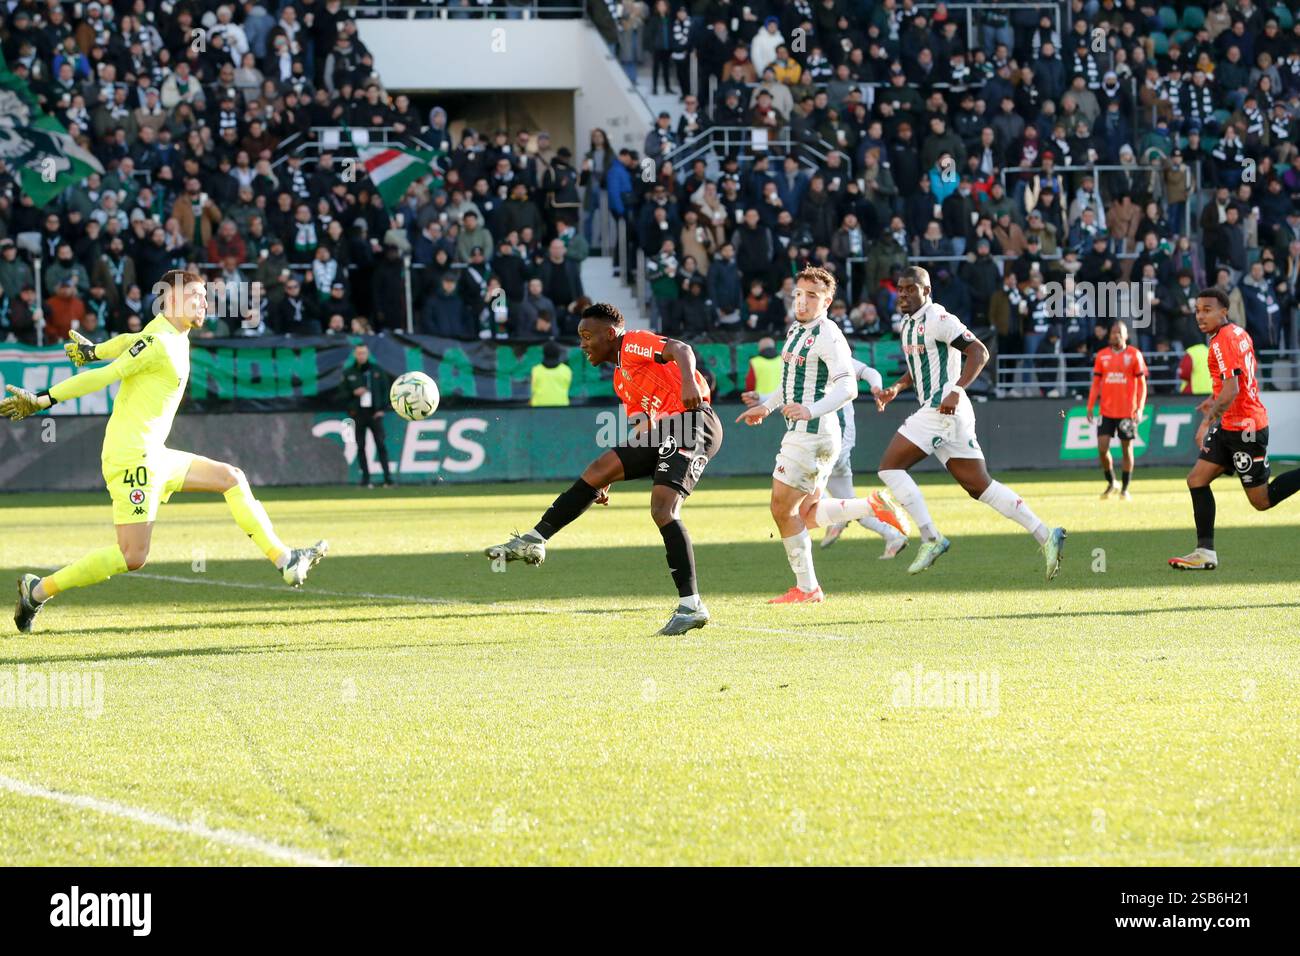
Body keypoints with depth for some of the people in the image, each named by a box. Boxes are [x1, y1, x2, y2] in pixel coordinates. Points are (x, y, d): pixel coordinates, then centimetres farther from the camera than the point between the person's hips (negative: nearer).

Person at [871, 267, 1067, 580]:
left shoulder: (936, 318, -10)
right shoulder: (907, 325, 19)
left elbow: (979, 352, -18)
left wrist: (956, 391, -28)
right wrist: (896, 388, 15)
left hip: (943, 410, -10)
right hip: (935, 412, 10)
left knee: (890, 467, -9)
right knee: (979, 486, 8)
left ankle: (931, 539, -8)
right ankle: (1045, 535, 7)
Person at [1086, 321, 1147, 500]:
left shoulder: (1134, 355, -1)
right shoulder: (1102, 356, 7)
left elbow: (1141, 384, 0)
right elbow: (1096, 383, 11)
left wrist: (1139, 409, -9)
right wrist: (1090, 407, 3)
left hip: (1127, 412, -2)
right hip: (1107, 411, 2)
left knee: (1126, 449, 2)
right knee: (1102, 448, -6)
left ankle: (1125, 489, 13)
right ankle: (1111, 483, 15)